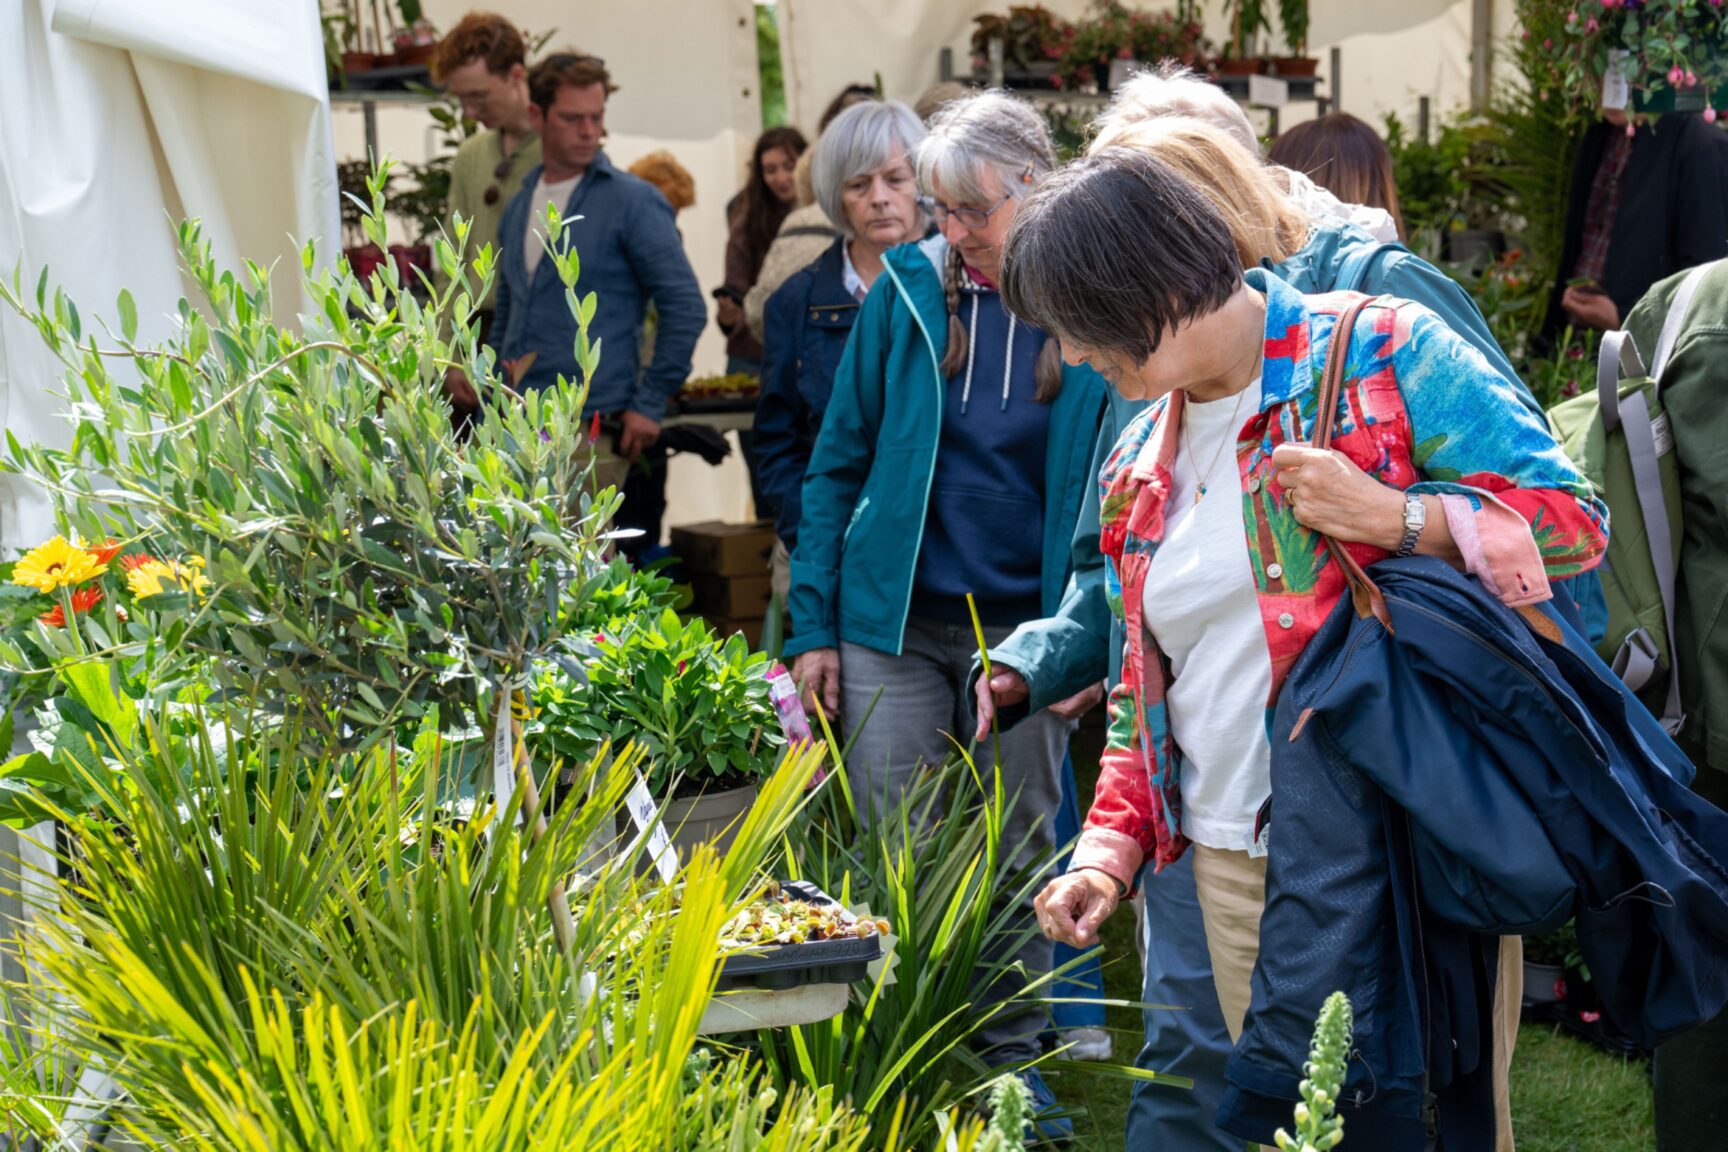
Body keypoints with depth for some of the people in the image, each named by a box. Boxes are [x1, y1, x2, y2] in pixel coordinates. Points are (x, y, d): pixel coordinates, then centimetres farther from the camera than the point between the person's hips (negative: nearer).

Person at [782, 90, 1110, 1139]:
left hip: (1026, 623, 0)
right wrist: (813, 623, -1)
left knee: (1022, 848, 10)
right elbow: (839, 465, 3)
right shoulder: (909, 289, -2)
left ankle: (1012, 1054, 24)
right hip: (896, 619, 0)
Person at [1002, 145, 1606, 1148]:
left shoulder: (1382, 352, -6)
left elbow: (1572, 519, -7)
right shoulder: (1139, 468, 14)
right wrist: (1110, 850, 7)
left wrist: (1391, 517, -20)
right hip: (1234, 868, 6)